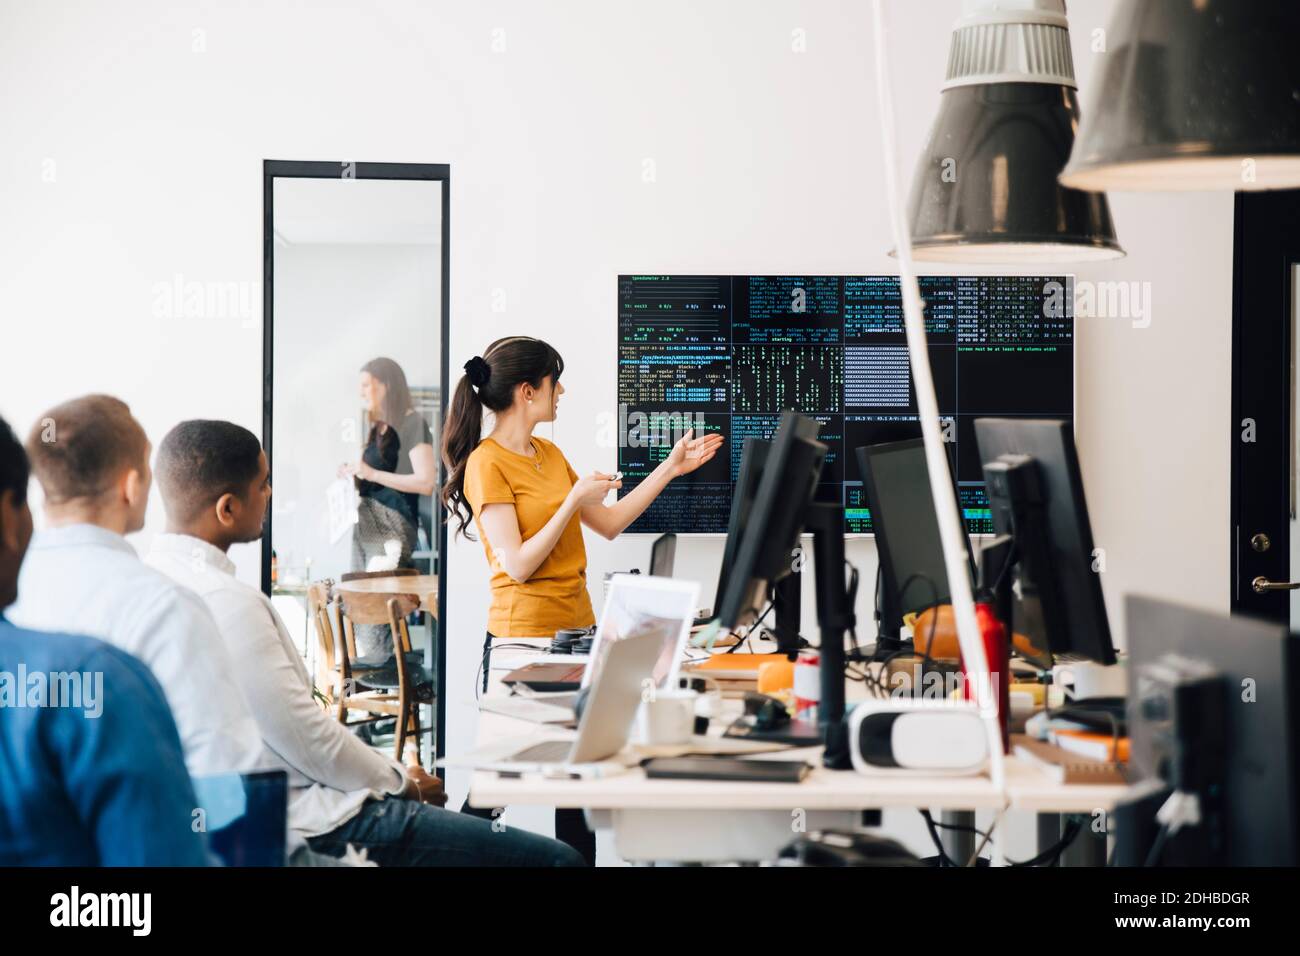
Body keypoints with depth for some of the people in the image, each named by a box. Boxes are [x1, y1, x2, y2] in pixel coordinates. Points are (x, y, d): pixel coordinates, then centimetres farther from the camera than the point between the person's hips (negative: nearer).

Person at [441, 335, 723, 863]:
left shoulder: (549, 454, 12)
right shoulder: (487, 463, -13)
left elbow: (609, 524, 16)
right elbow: (518, 565, -18)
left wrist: (670, 468, 14)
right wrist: (574, 498, -19)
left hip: (577, 630, 8)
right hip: (523, 637, -8)